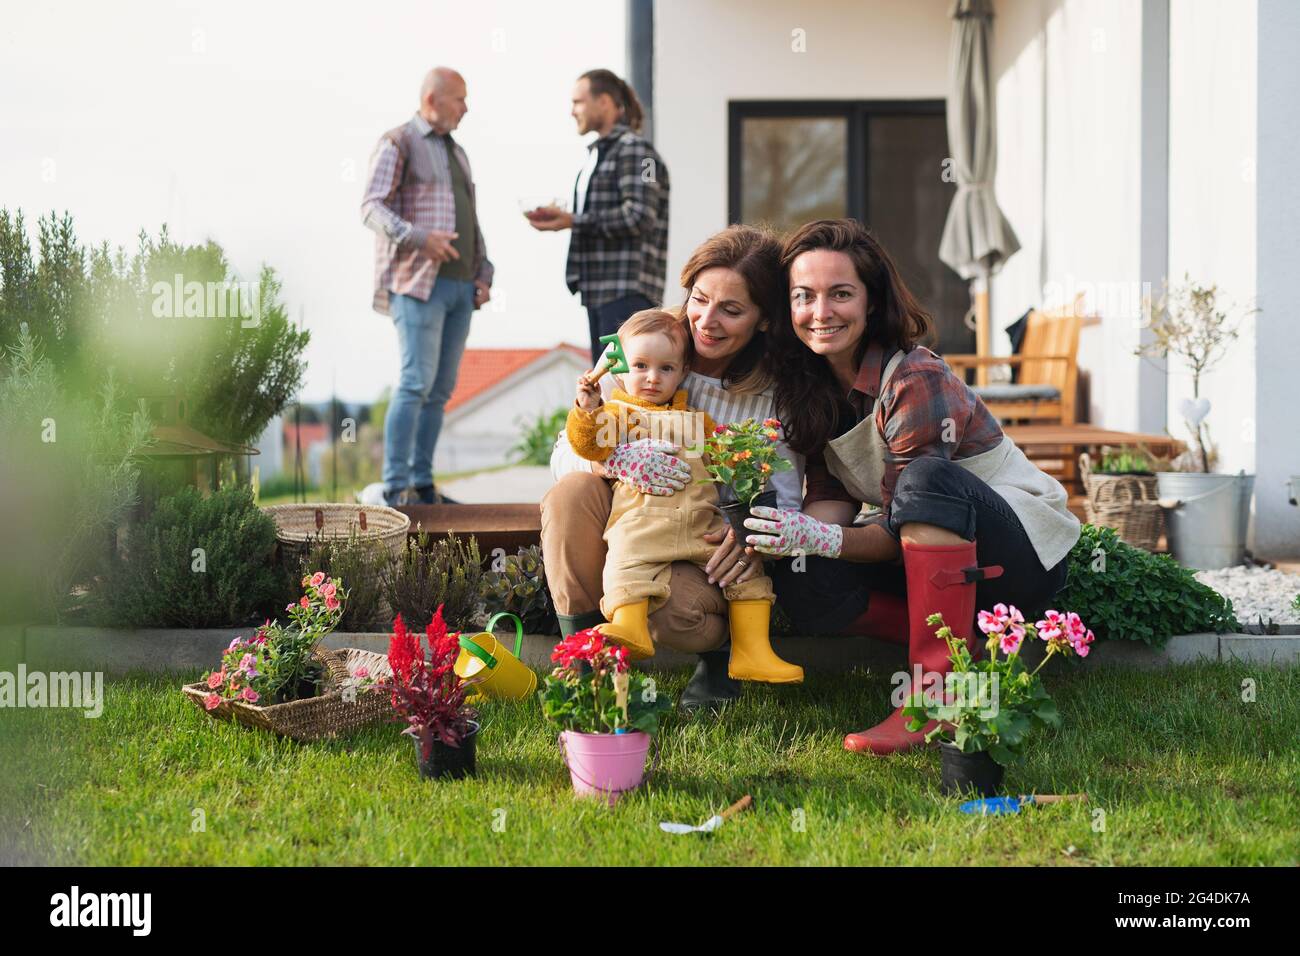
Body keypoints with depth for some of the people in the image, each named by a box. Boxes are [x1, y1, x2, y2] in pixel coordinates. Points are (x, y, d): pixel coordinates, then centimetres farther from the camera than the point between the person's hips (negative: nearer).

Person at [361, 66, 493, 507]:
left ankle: (422, 484, 7)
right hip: (417, 283, -8)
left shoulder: (455, 152, 22)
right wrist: (418, 238, -28)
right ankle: (396, 486, -13)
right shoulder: (397, 144, -2)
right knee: (416, 382, -15)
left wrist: (483, 274, 11)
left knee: (441, 388, 4)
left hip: (458, 286, 8)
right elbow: (372, 209, -13)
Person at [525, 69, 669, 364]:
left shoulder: (633, 149, -9)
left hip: (627, 289, -10)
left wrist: (573, 221, -16)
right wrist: (560, 218, 7)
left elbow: (639, 215, -19)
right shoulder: (601, 151, 20)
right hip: (600, 289, 10)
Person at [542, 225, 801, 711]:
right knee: (574, 489, -28)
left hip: (705, 559, -2)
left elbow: (786, 499, -9)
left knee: (674, 608, -34)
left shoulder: (777, 393, -8)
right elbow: (566, 453, -10)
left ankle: (721, 650, 4)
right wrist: (619, 458, -34)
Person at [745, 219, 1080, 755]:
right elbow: (831, 497, -3)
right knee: (799, 582, -19)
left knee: (926, 477, -38)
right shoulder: (809, 385, 0)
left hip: (1025, 555, -6)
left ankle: (940, 691, -35)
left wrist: (824, 539, -37)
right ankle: (964, 647, -9)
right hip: (938, 558, 7)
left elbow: (903, 528, -22)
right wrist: (796, 536, -25)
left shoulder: (917, 383, -22)